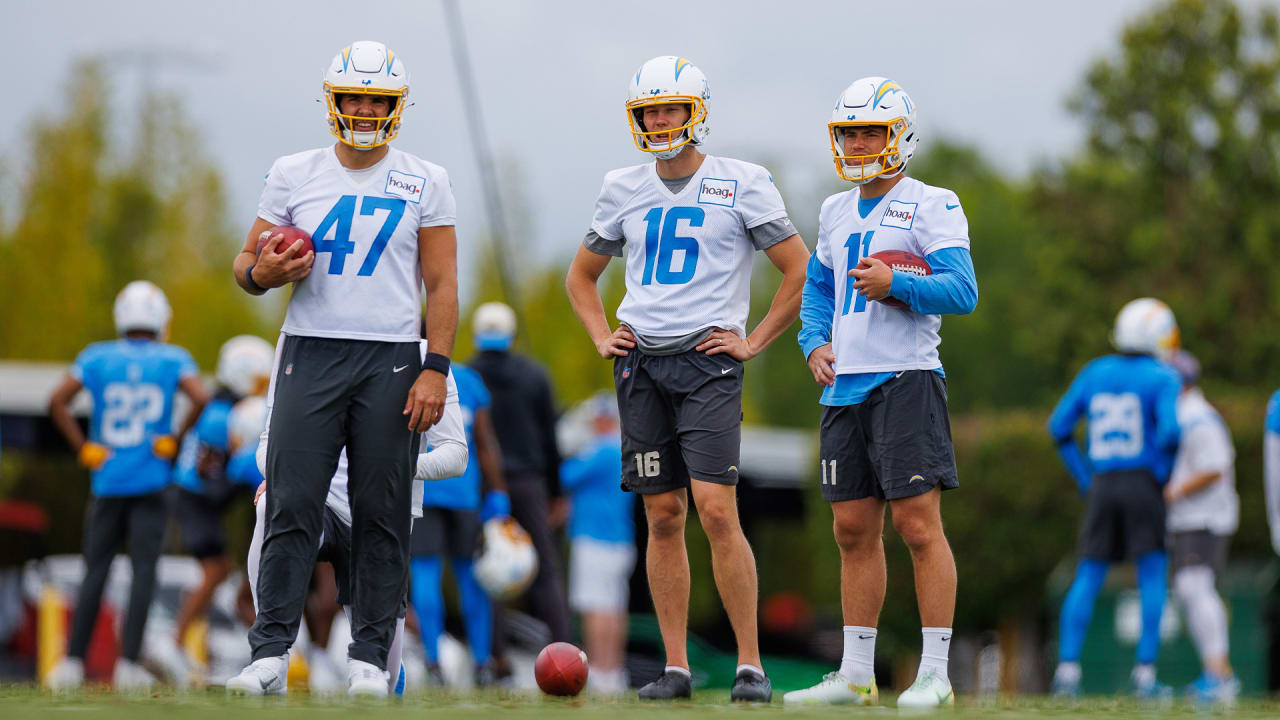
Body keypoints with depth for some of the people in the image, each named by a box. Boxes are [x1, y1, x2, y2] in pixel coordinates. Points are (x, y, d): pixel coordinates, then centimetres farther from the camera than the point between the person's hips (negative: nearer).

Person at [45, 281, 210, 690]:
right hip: (151, 482, -1)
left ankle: (73, 661, 2)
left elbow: (57, 402, -4)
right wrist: (174, 441, -3)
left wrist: (83, 449, 1)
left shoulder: (97, 358, 3)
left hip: (107, 479, 2)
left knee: (95, 569, 7)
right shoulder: (173, 360, 1)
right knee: (144, 569, 0)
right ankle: (128, 664, -7)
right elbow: (201, 399, -14)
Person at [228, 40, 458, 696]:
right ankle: (270, 648, -5)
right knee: (293, 506, -7)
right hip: (310, 351, 0)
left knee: (382, 514, 1)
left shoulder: (424, 183, 6)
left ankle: (369, 654, 7)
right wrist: (263, 273, -11)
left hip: (391, 359, 0)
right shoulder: (293, 175, 8)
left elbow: (441, 285, 4)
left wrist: (435, 369, -6)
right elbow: (246, 265, 13)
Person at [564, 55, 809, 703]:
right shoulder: (624, 190, 12)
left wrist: (754, 342, -1)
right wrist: (602, 337, 12)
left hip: (708, 361, -4)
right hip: (641, 363, 4)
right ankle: (675, 667, 8)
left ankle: (751, 664, -9)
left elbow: (800, 272, 3)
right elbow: (582, 275, 26)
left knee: (716, 510, -14)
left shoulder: (741, 185, -1)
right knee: (663, 516, 4)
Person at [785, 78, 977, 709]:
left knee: (918, 525, -10)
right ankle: (856, 675, 14)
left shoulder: (931, 206, -4)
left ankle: (935, 673, -8)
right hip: (845, 386, 7)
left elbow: (962, 291, -11)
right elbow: (818, 289, 27)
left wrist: (895, 285, -24)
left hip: (905, 379, -7)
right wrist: (815, 344, 9)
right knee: (853, 530, 9)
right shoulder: (836, 212, 17)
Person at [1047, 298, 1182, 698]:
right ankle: (1145, 673, -5)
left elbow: (1059, 427, 10)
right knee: (1153, 578, 3)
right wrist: (1162, 474, -2)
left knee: (1087, 580, 6)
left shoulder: (1094, 374, 10)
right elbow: (1170, 431, -19)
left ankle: (1067, 668, -5)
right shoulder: (1163, 379, -5)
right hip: (1143, 484, -4)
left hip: (1101, 486, 4)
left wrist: (1083, 478, 15)